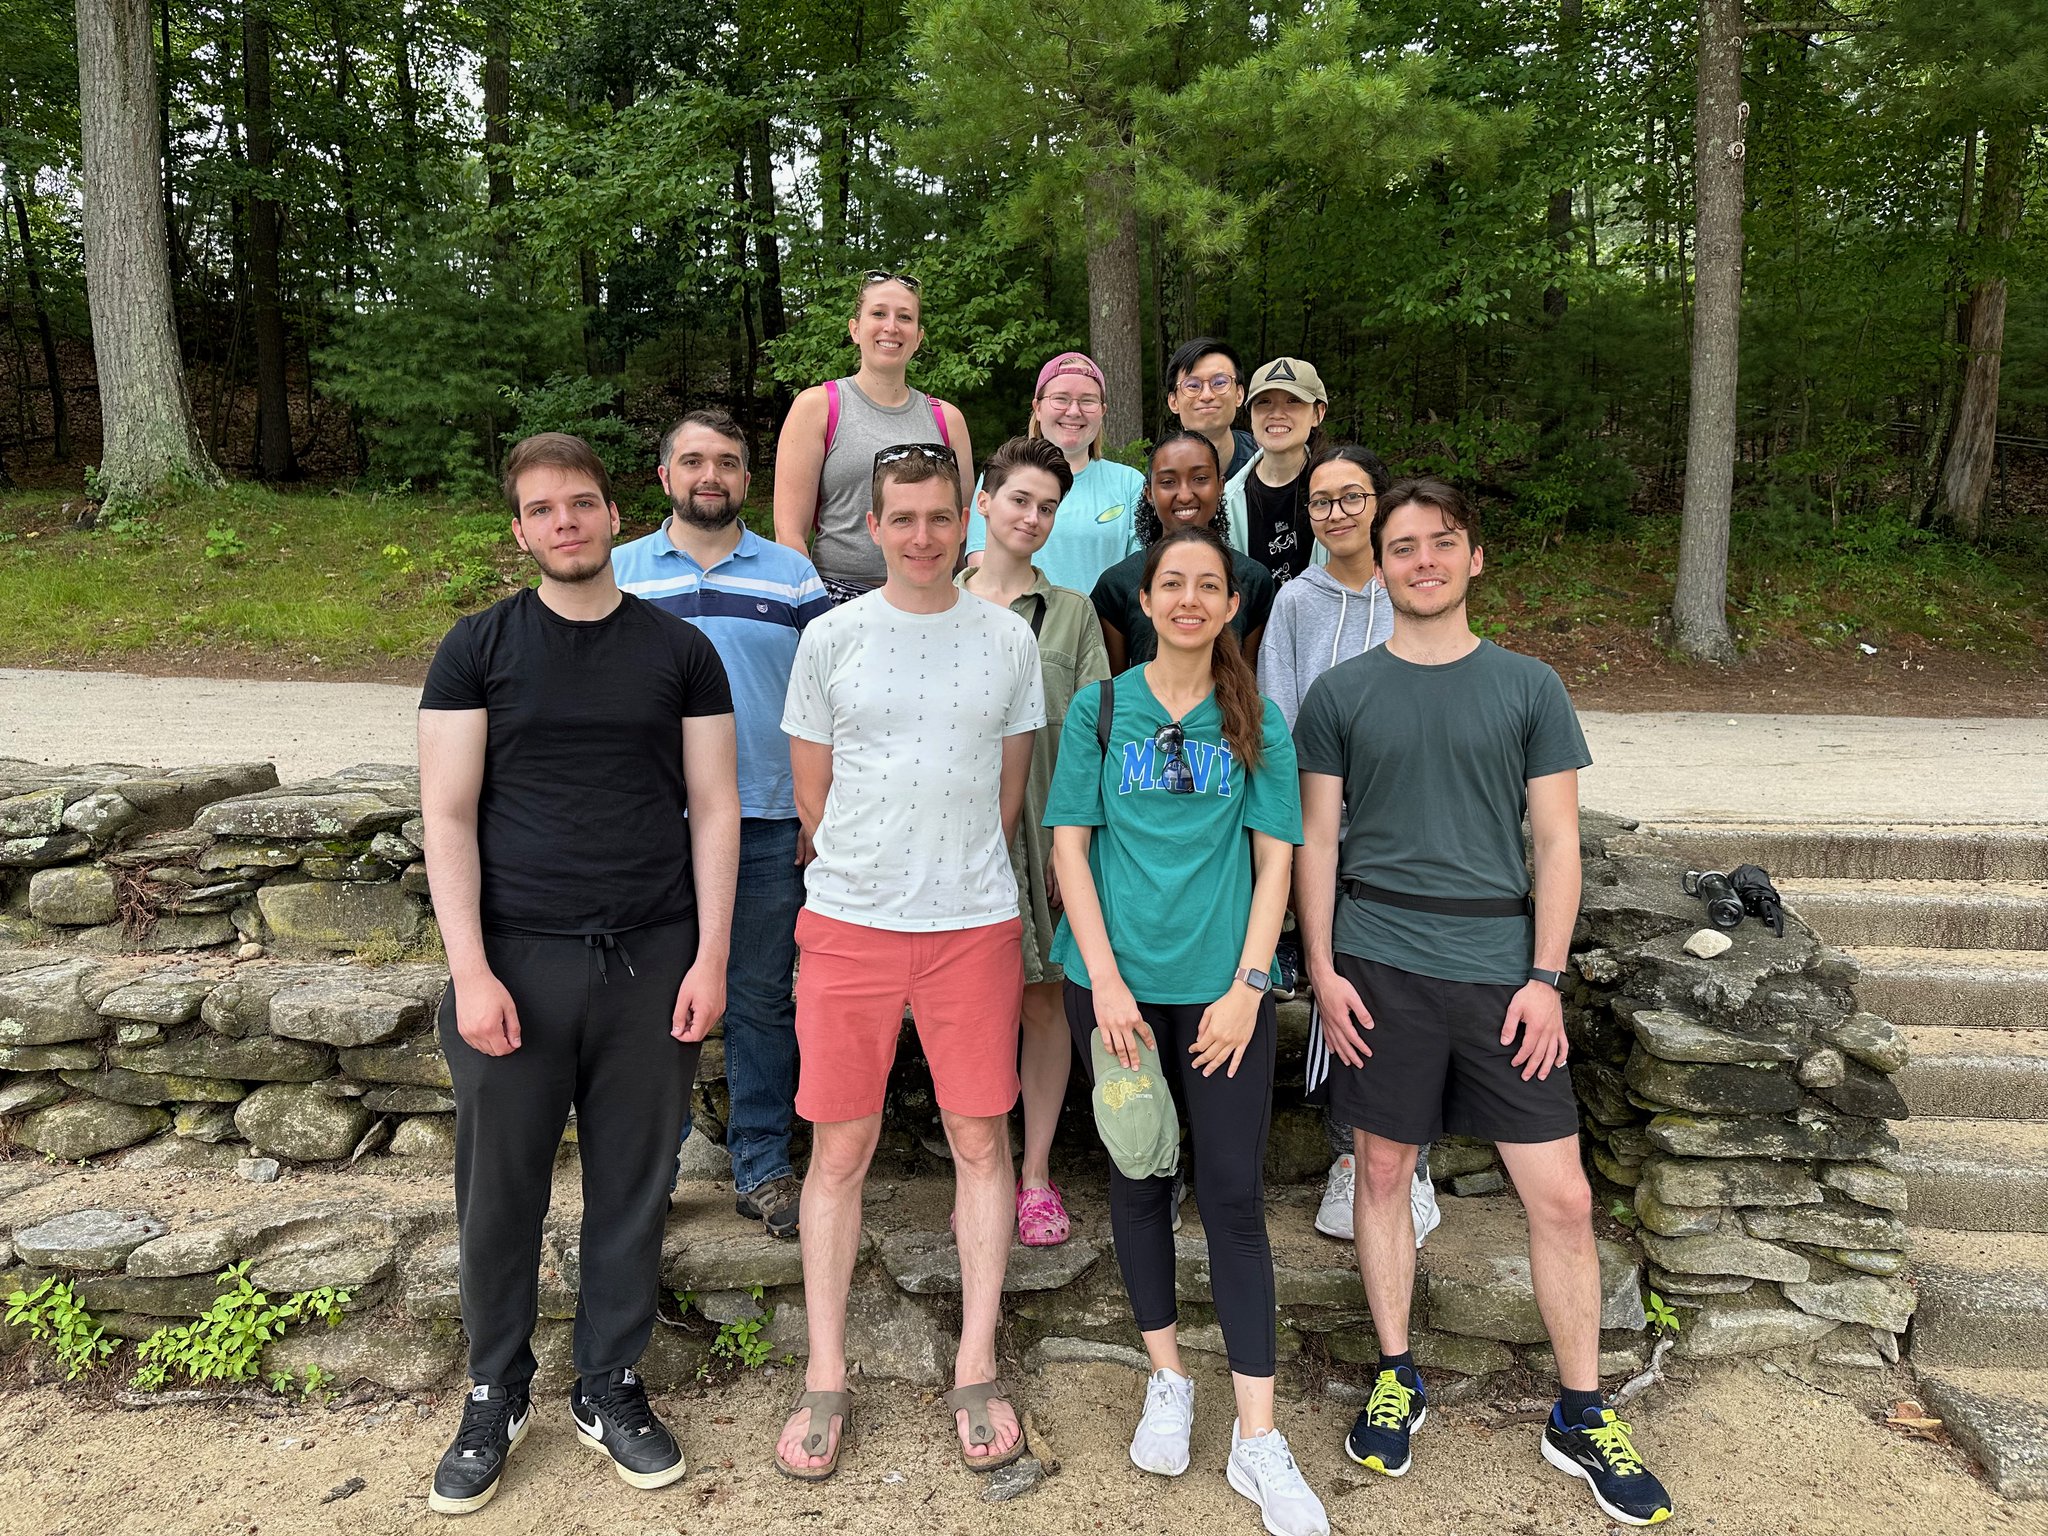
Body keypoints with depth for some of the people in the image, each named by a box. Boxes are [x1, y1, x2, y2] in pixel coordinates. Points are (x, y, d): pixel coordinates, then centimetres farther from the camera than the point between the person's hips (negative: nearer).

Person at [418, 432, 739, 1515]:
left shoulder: (679, 650, 6)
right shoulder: (478, 648, 3)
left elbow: (715, 809, 4)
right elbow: (449, 816, -1)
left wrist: (710, 958, -3)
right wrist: (469, 969, -10)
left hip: (652, 963, 1)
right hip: (516, 960, 0)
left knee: (634, 1185, 10)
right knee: (501, 1189, 9)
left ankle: (610, 1385, 30)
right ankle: (496, 1393, 31)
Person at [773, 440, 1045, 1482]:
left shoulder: (1008, 641, 4)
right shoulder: (831, 638, 2)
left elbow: (1010, 791, 12)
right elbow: (811, 794, 8)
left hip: (975, 925, 1)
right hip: (848, 925, 0)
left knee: (981, 1139, 6)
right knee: (839, 1149, 5)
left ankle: (975, 1372, 21)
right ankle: (825, 1380, 20)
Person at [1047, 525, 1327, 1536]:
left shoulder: (1258, 722, 4)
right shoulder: (1099, 710, 2)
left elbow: (1274, 860, 2)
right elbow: (1070, 846, -1)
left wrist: (1246, 985, -8)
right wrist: (1106, 979, -9)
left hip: (1223, 987, 0)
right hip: (1116, 981, 1)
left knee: (1234, 1195, 1)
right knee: (1138, 1178, 12)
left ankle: (1257, 1439, 11)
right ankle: (1166, 1380, 31)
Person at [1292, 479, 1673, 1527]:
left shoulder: (1528, 687, 5)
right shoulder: (1340, 694, 4)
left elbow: (1557, 843, 4)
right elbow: (1316, 840, 5)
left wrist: (1545, 977, -4)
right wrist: (1322, 968, -3)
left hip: (1500, 964, 1)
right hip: (1379, 964, 0)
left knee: (1562, 1196, 3)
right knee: (1383, 1172, 10)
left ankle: (1581, 1416, 23)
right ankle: (1396, 1379, 29)